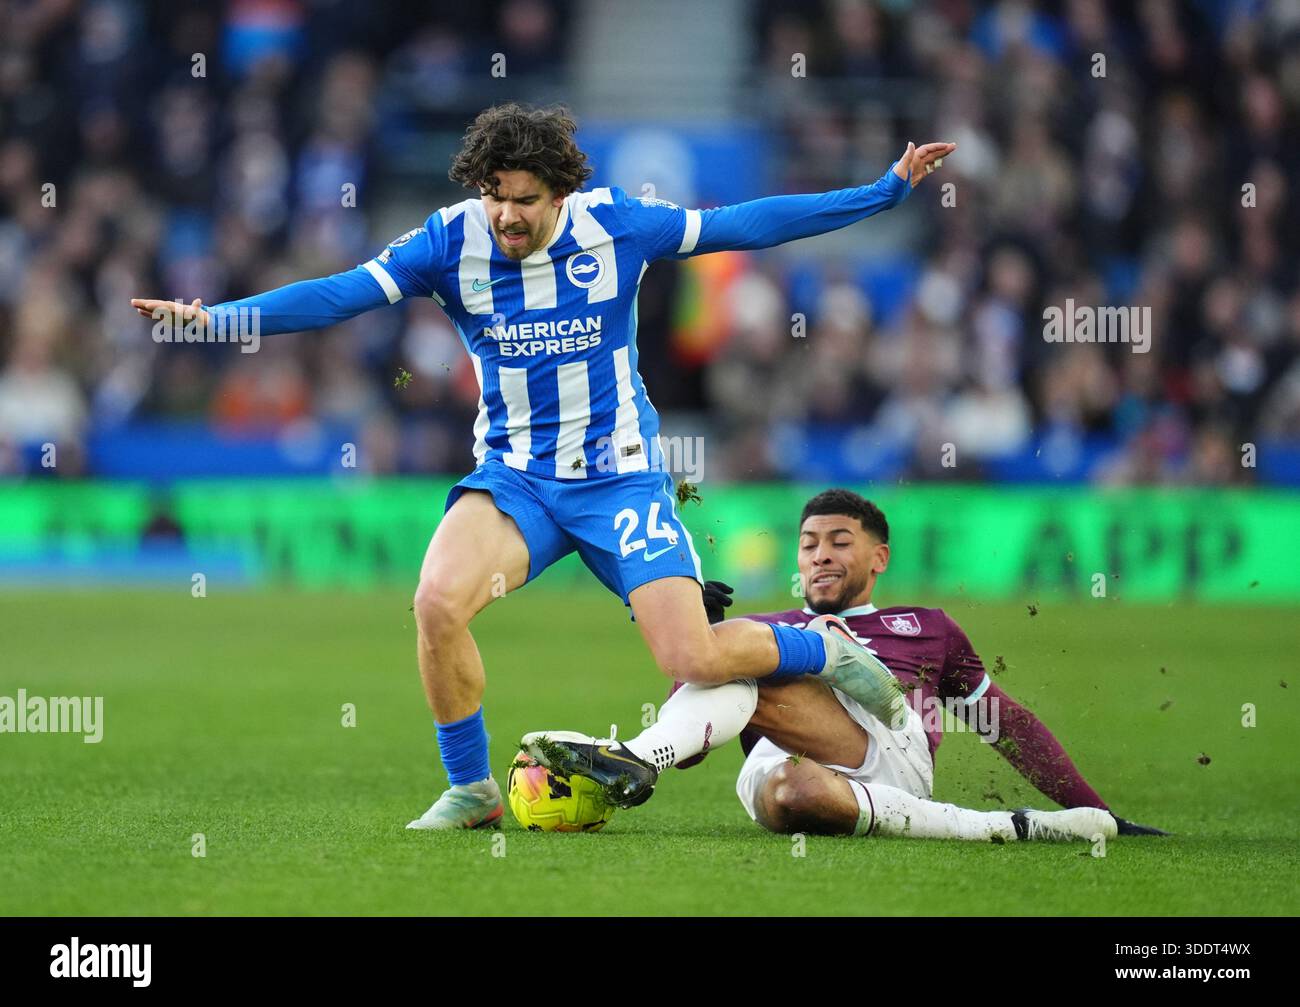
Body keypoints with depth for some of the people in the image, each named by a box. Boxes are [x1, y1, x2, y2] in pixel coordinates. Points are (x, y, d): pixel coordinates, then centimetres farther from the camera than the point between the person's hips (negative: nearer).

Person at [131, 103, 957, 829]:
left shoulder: (616, 225, -9)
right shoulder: (452, 240, -9)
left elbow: (746, 225, 0)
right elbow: (340, 295, -15)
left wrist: (887, 190, 1)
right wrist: (214, 318, -27)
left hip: (621, 477, -1)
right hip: (515, 477, 2)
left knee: (694, 663, -15)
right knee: (438, 601, -27)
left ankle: (828, 653, 19)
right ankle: (472, 792, -4)